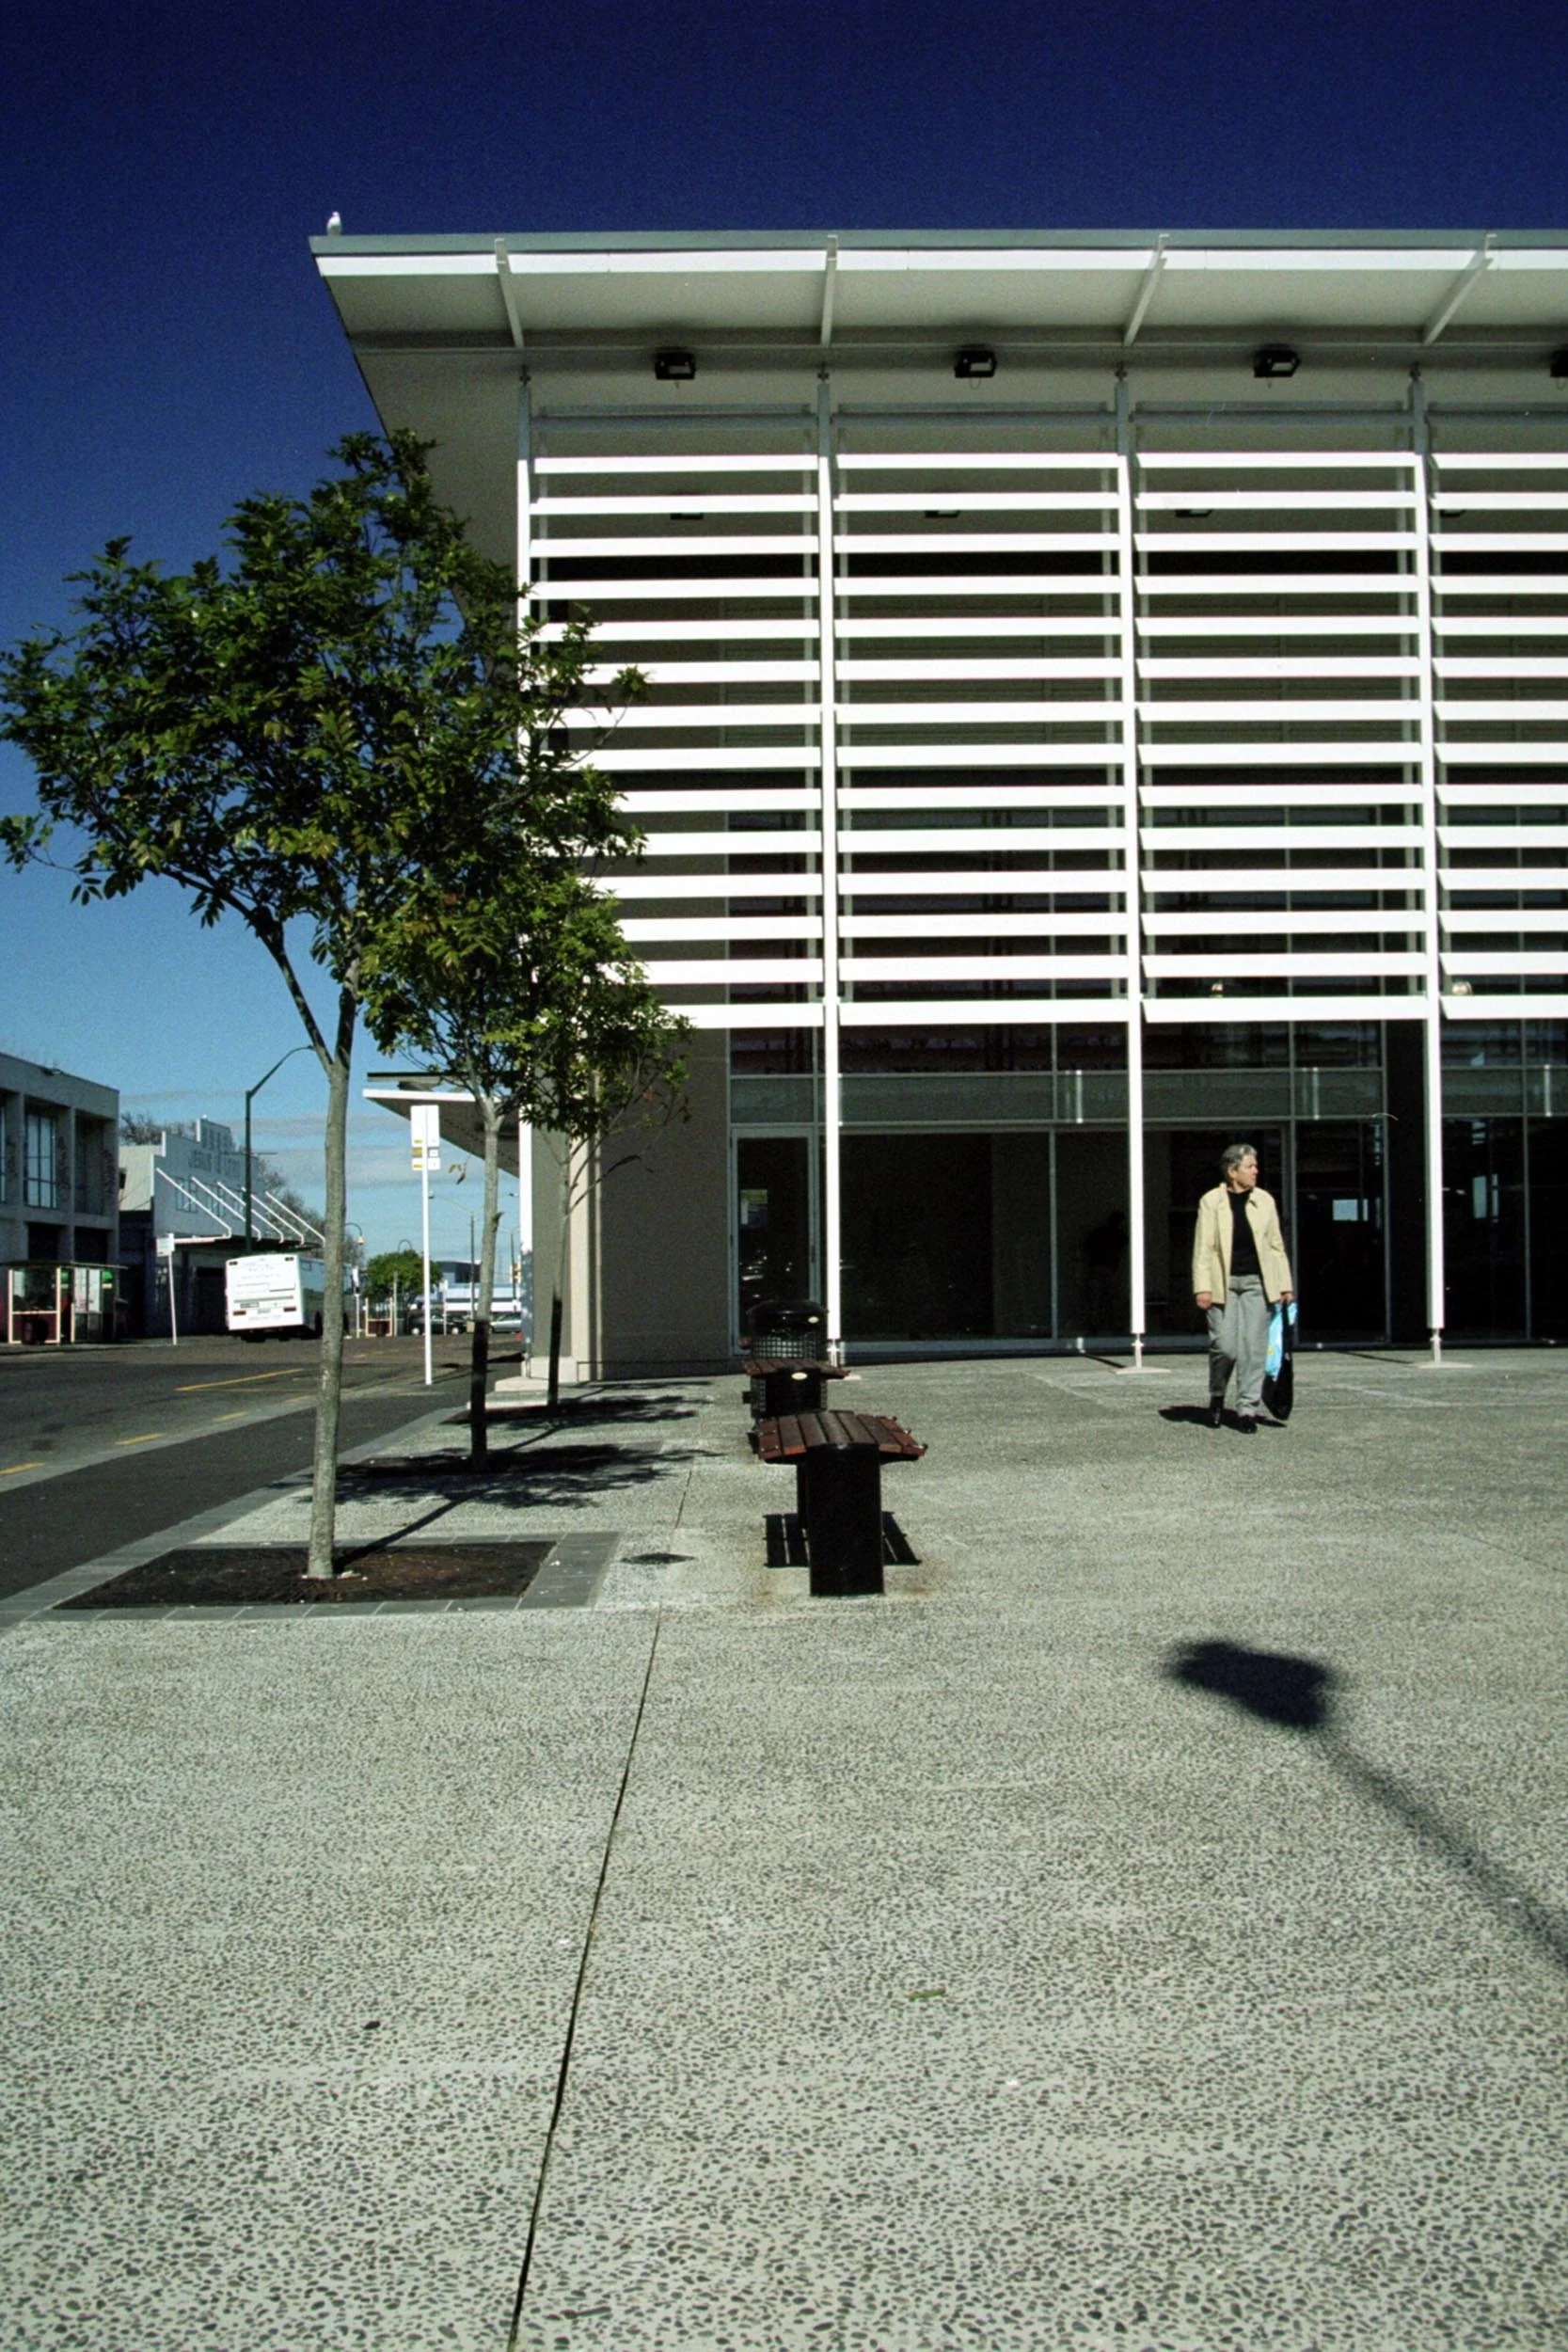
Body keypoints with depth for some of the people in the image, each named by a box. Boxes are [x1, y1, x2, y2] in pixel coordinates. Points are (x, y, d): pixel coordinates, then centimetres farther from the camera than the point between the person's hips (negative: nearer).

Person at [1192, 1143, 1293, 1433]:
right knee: (1225, 1346, -6)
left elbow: (1276, 1245, 11)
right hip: (1222, 1283, -3)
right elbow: (1203, 1248, -4)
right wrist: (1202, 1287, -11)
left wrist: (1285, 1284, 8)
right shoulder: (1211, 1201, -1)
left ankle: (1248, 1409, 7)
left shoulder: (1264, 1200, 8)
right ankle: (1217, 1396, 20)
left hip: (1256, 1282, 3)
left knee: (1254, 1347, -1)